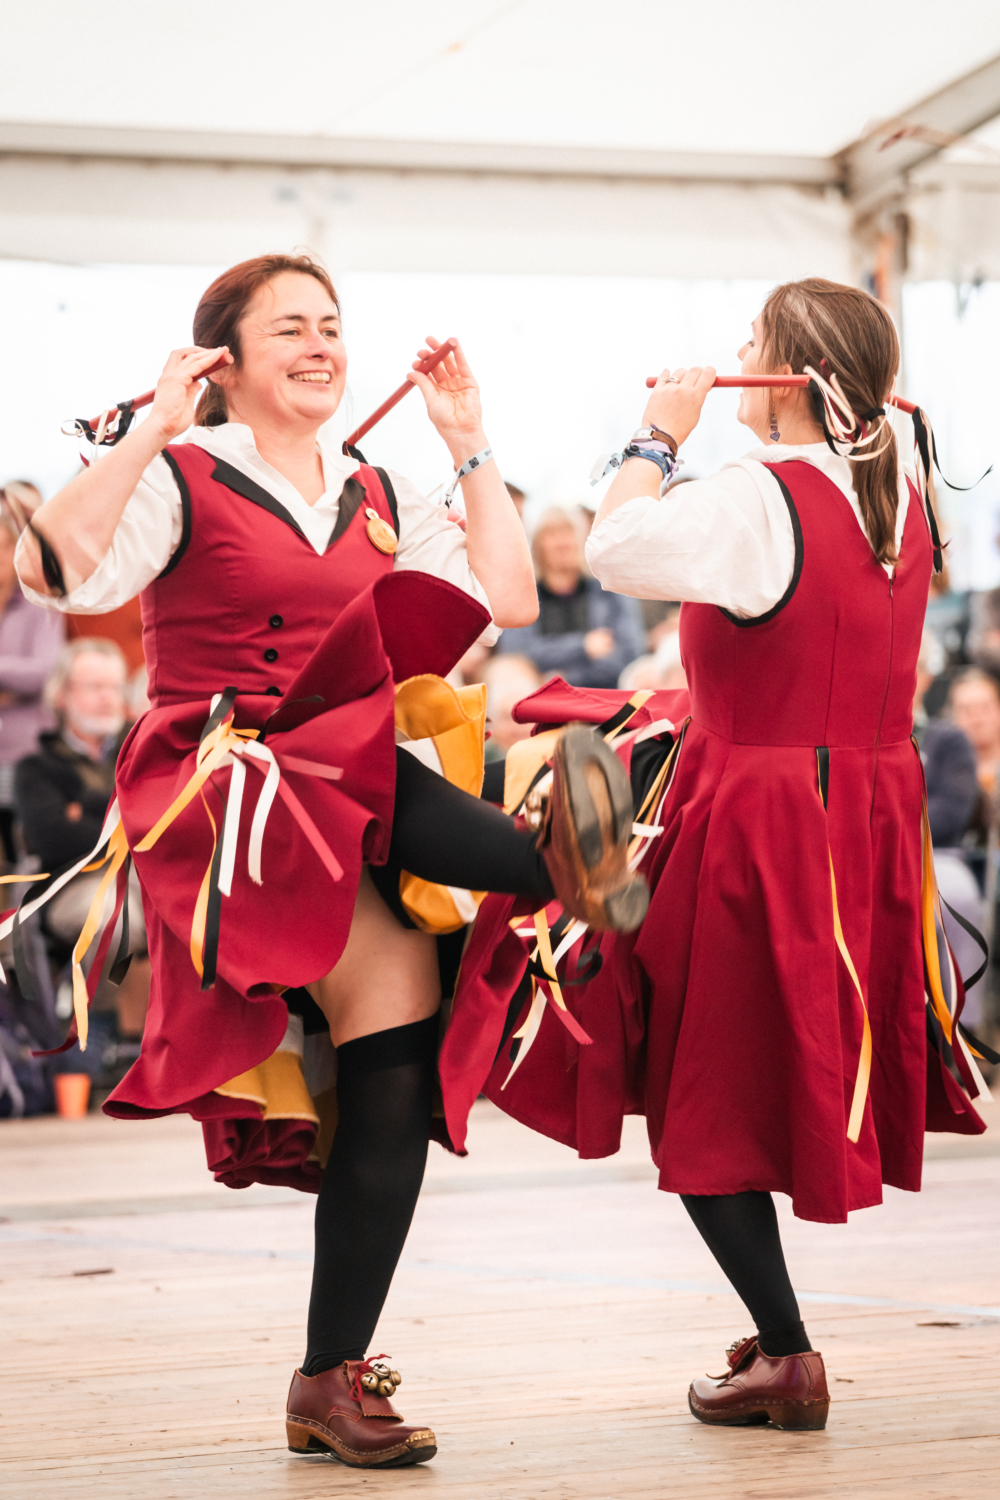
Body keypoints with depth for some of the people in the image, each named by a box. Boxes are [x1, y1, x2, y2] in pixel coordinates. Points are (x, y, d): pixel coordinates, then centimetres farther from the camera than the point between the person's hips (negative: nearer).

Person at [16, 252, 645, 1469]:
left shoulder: (378, 500, 20)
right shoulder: (182, 482, 2)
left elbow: (508, 601, 10)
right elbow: (56, 568, -16)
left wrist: (470, 447, 11)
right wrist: (151, 430, -15)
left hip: (356, 817, 4)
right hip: (219, 794, -4)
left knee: (396, 1062, -8)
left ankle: (332, 1381, -4)